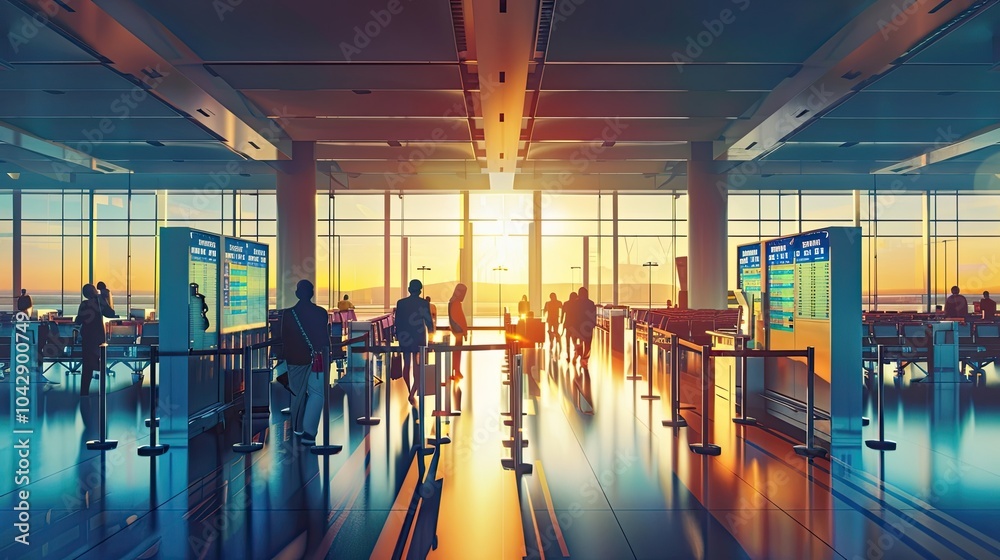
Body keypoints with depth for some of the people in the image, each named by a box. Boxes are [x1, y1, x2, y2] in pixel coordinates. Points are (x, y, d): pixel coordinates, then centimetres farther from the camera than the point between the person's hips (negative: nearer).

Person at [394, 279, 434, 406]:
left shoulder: (400, 302, -1)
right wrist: (430, 329, 16)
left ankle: (411, 391, 25)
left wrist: (397, 335, 13)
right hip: (419, 339, -2)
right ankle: (412, 393, -12)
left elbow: (397, 321, 1)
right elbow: (428, 320, -4)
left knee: (406, 365, 15)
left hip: (404, 337, 3)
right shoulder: (424, 303, -8)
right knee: (418, 367, 1)